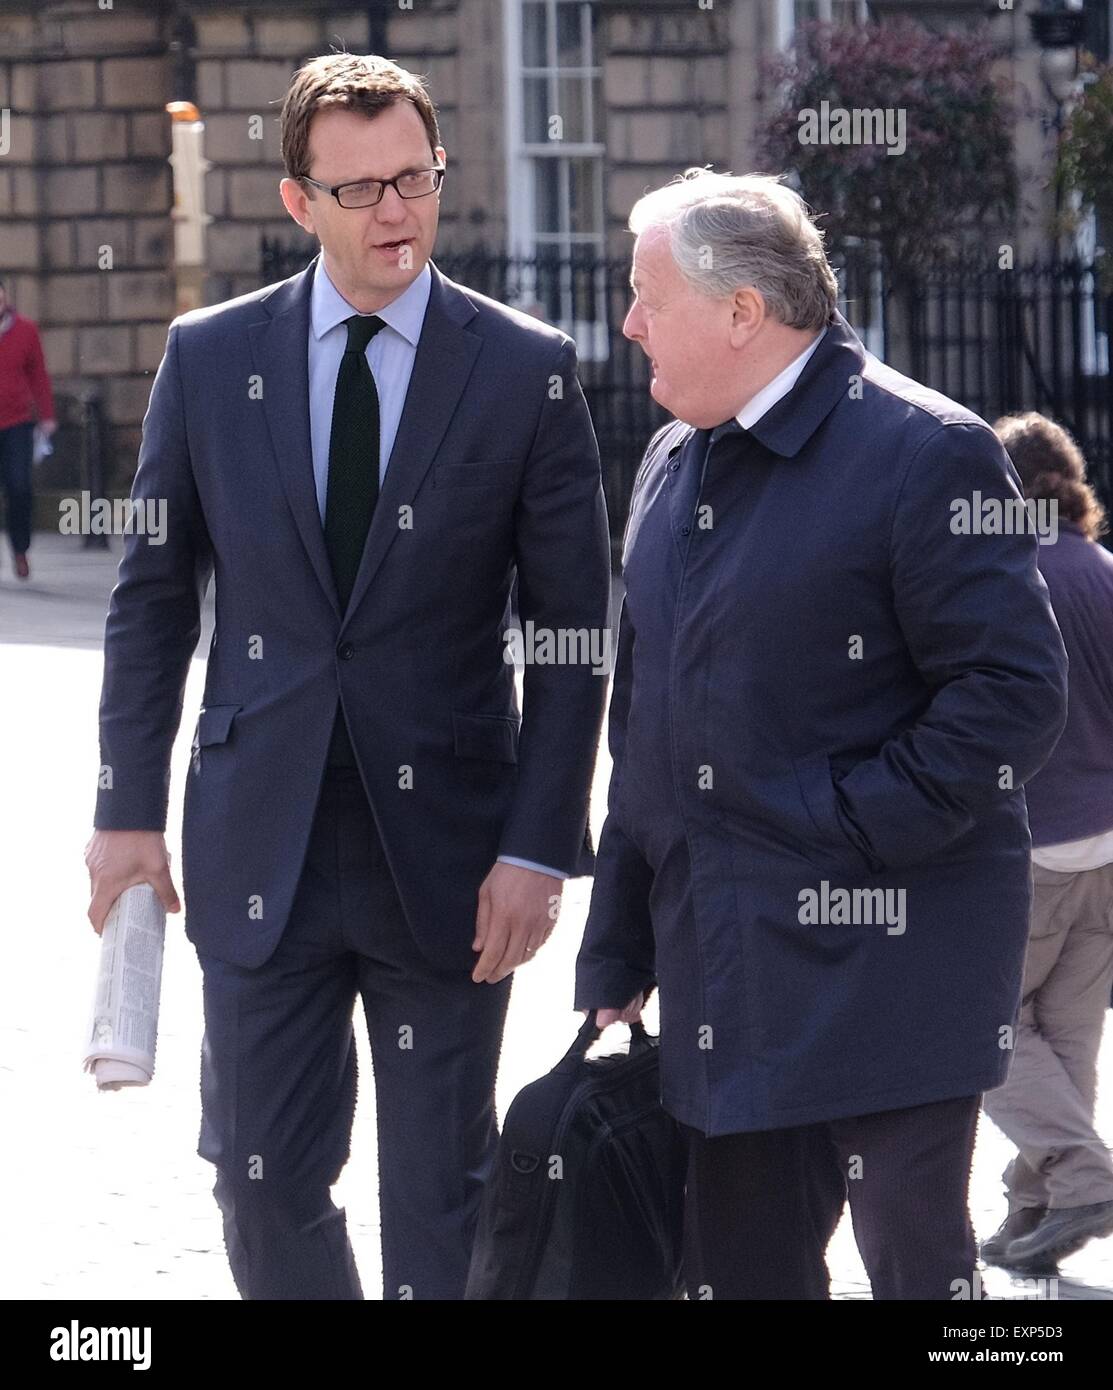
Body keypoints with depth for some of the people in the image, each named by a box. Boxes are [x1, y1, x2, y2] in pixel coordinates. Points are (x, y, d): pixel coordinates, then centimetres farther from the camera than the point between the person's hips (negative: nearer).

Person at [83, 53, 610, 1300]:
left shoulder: (526, 372, -3)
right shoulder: (210, 357, 3)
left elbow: (570, 629, -2)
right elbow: (152, 599, 8)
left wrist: (538, 848, -8)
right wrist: (128, 810, 2)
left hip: (445, 850, -2)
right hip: (259, 845, 2)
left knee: (440, 1193, 6)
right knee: (262, 1176, 4)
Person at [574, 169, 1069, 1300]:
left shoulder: (925, 453, -10)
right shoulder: (672, 468, 15)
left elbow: (1013, 695, -14)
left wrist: (850, 827, -17)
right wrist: (617, 952, 17)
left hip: (882, 965, -7)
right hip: (723, 978, 7)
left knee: (915, 1264, -4)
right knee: (739, 1272, 9)